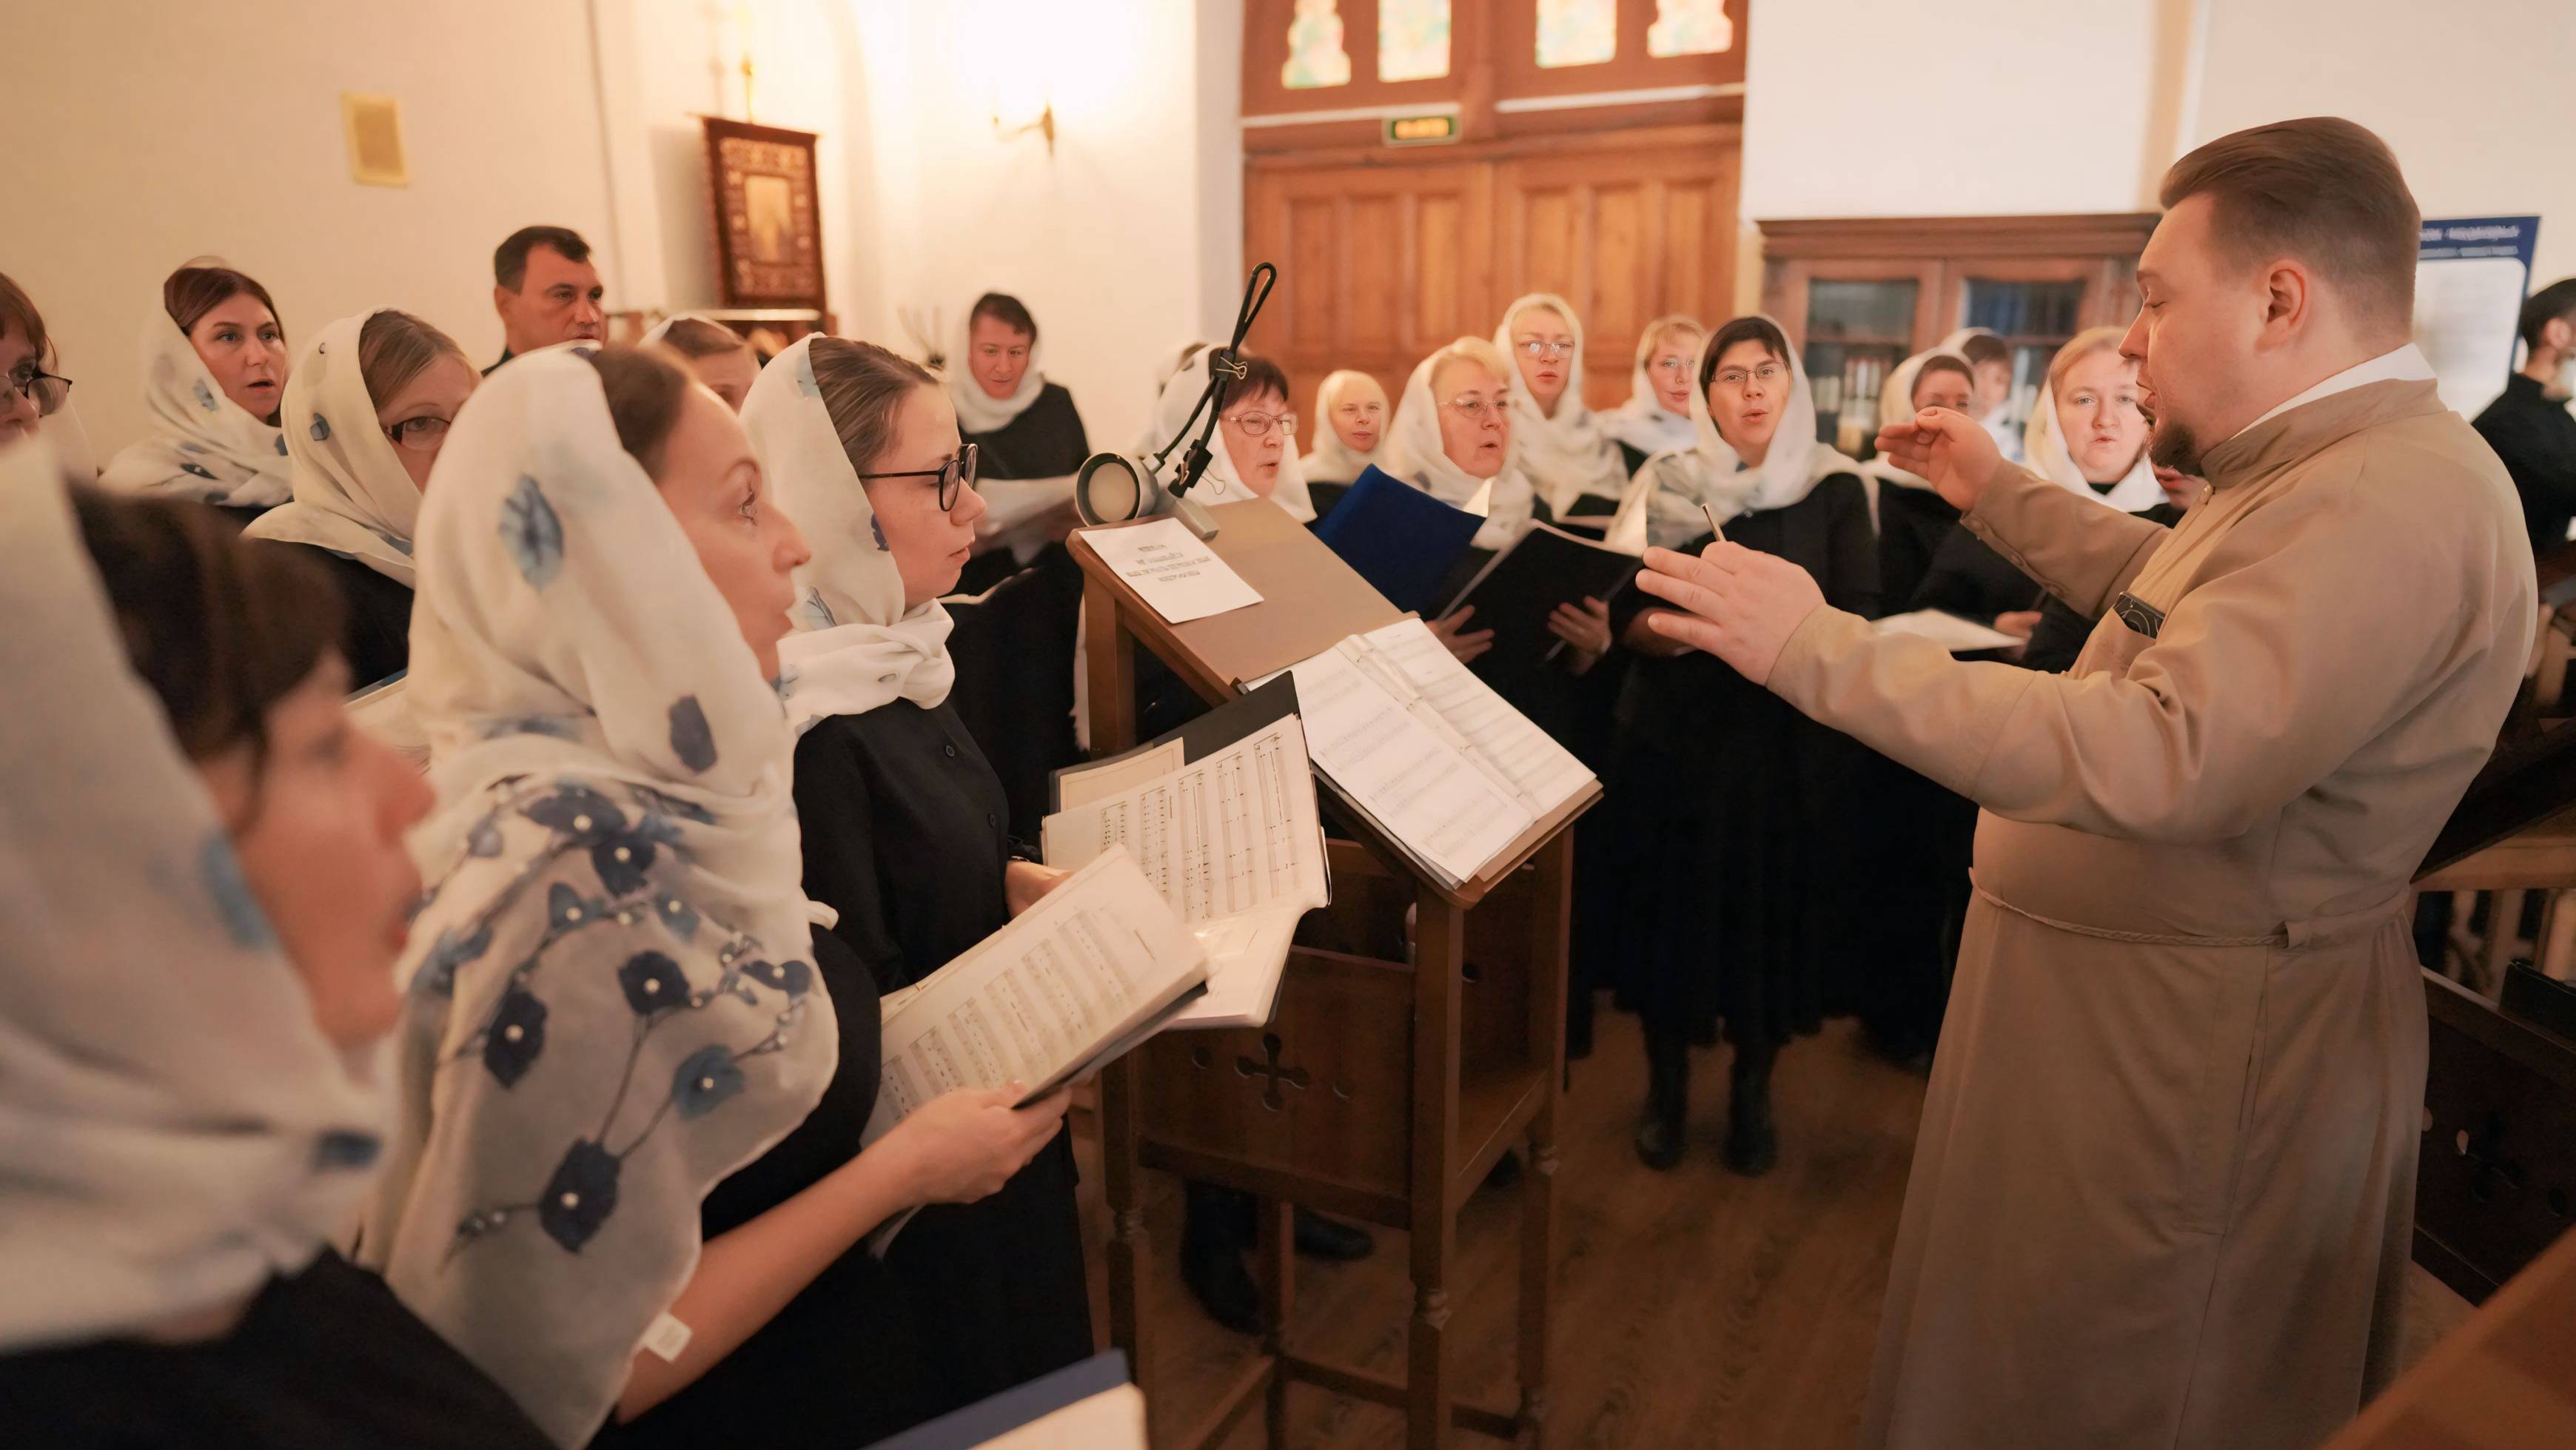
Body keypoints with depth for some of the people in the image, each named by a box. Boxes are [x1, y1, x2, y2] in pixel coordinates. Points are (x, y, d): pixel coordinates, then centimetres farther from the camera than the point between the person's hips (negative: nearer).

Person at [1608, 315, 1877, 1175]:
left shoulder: (1836, 490, 2)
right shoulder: (1664, 484, 5)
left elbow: (1860, 619, -6)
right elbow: (1624, 612, 1)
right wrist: (1663, 628, -21)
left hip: (1788, 744, 0)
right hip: (1672, 737, 1)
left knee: (1773, 914, 4)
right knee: (1670, 910, 4)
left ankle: (1752, 1091, 27)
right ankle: (1666, 1087, 24)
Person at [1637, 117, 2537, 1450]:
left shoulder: (2392, 503, -28)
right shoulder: (2331, 465, 7)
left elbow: (2159, 758, -38)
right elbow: (2171, 593, 24)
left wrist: (1820, 652, -36)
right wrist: (1998, 493, 23)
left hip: (2203, 1049, -10)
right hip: (2118, 995, 10)